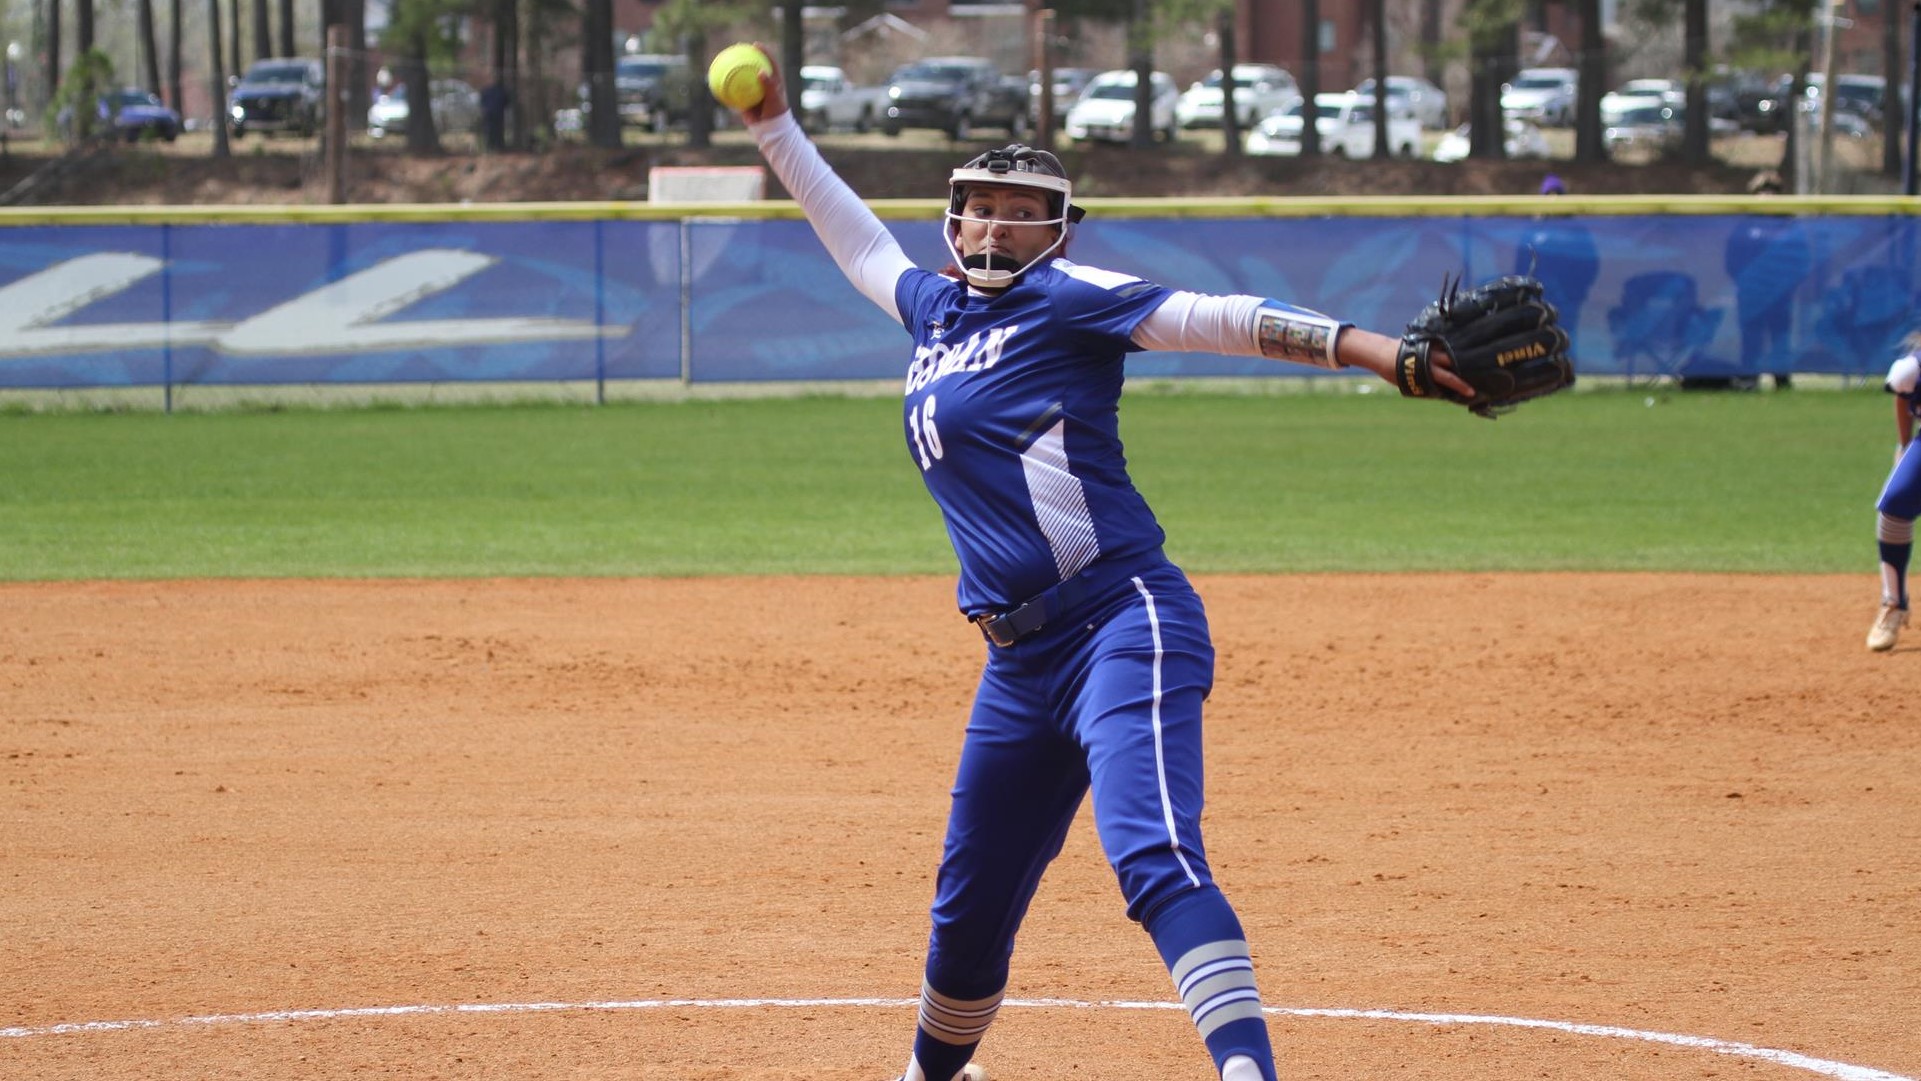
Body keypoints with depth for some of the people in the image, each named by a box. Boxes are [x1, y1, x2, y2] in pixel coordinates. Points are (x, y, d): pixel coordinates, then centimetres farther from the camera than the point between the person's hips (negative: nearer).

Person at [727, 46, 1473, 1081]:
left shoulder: (1059, 298, -1)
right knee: (969, 904, 16)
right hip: (1020, 664, 8)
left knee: (1154, 857, -27)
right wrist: (776, 129, 45)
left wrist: (1367, 347, -22)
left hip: (1123, 626, -8)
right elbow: (854, 236, 39)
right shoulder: (933, 305, 20)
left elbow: (1210, 319, -12)